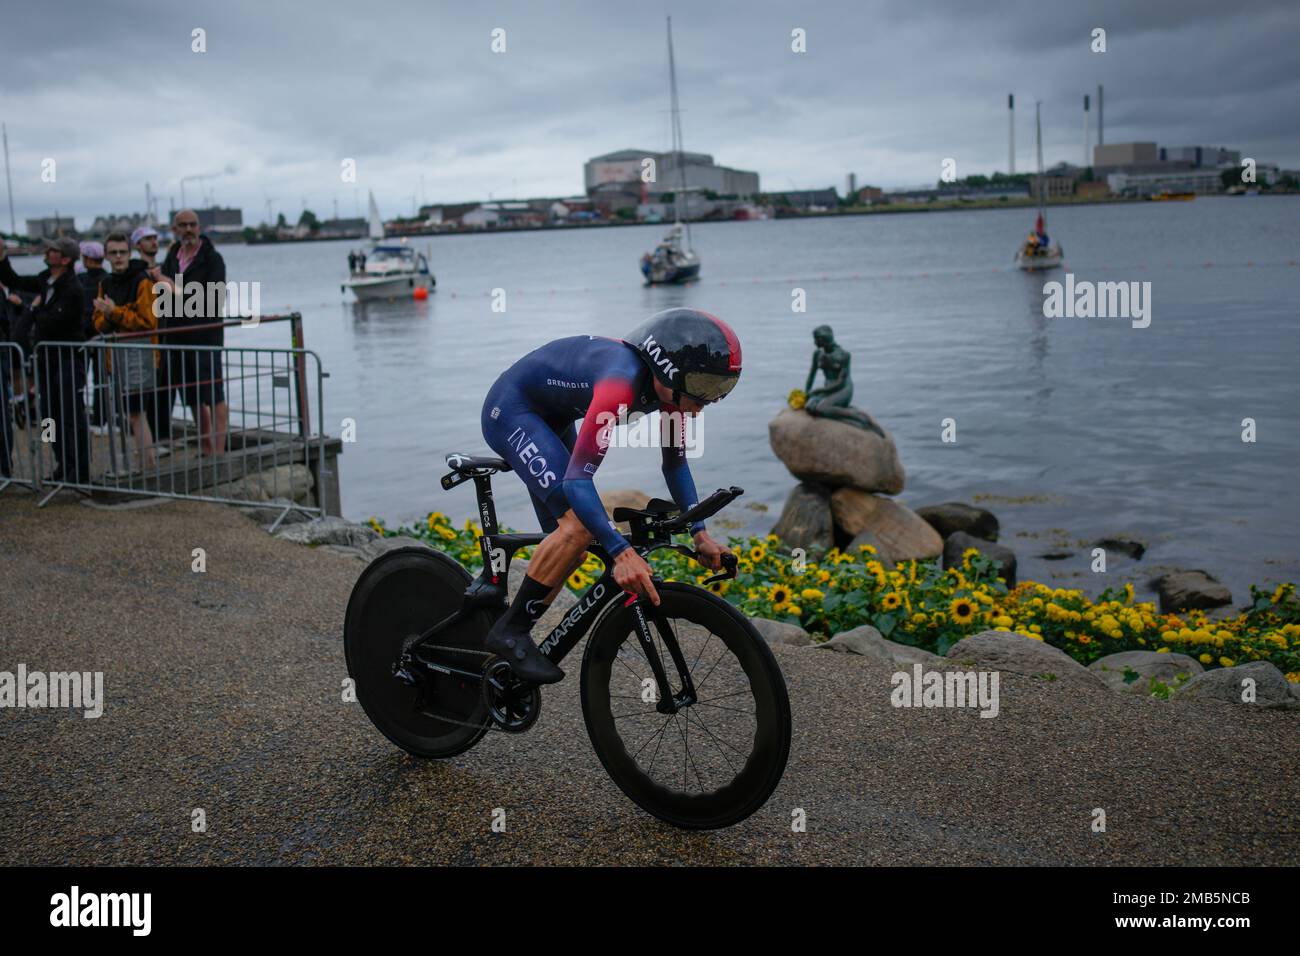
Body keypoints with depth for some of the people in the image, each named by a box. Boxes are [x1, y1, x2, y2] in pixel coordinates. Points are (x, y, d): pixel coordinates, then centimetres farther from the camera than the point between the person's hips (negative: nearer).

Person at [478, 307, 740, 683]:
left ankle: (512, 635, 18)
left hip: (550, 418, 9)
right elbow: (577, 481, -41)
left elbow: (675, 462, 3)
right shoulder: (622, 384, -37)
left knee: (571, 545, 6)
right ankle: (508, 632, -12)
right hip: (510, 409, -9)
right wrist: (622, 552, -47)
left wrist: (700, 534, -5)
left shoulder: (668, 385, -12)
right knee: (579, 525, -24)